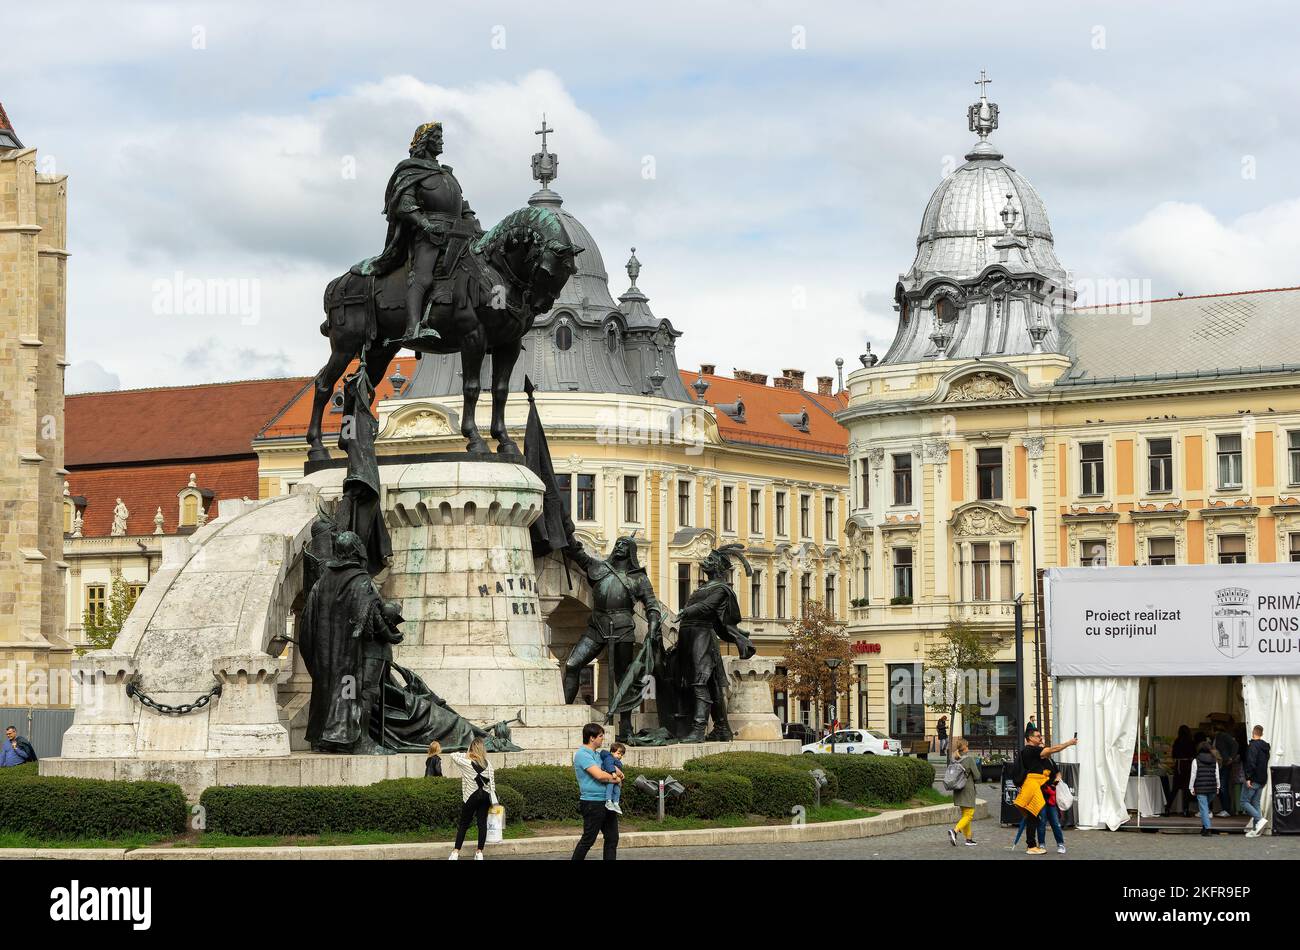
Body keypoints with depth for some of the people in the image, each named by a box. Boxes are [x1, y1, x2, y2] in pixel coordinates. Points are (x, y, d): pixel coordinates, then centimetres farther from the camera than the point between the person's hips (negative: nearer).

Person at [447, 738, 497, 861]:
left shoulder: (467, 763, -13)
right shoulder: (487, 763, -1)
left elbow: (453, 756, 0)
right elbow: (492, 782, 3)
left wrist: (466, 754, 8)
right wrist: (493, 801, 10)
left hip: (472, 796, -3)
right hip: (485, 795, 3)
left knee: (463, 824, 5)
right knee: (482, 823, 5)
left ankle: (456, 852, 4)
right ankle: (479, 852, 5)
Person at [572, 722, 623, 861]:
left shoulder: (598, 754, 17)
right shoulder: (582, 755, -12)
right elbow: (599, 775, -22)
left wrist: (616, 773, 0)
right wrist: (615, 779, -4)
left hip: (607, 802, 9)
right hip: (592, 802, -9)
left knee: (612, 838, 7)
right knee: (588, 840, -3)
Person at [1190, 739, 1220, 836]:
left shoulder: (1196, 761, -4)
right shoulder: (1214, 761, 6)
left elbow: (1193, 775, -4)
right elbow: (1217, 775, 11)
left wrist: (1191, 787, 2)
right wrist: (1217, 787, 20)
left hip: (1201, 788, -4)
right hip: (1212, 788, 4)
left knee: (1203, 808, -3)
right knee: (1206, 807, 20)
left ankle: (1207, 828, -10)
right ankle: (1204, 826, 20)